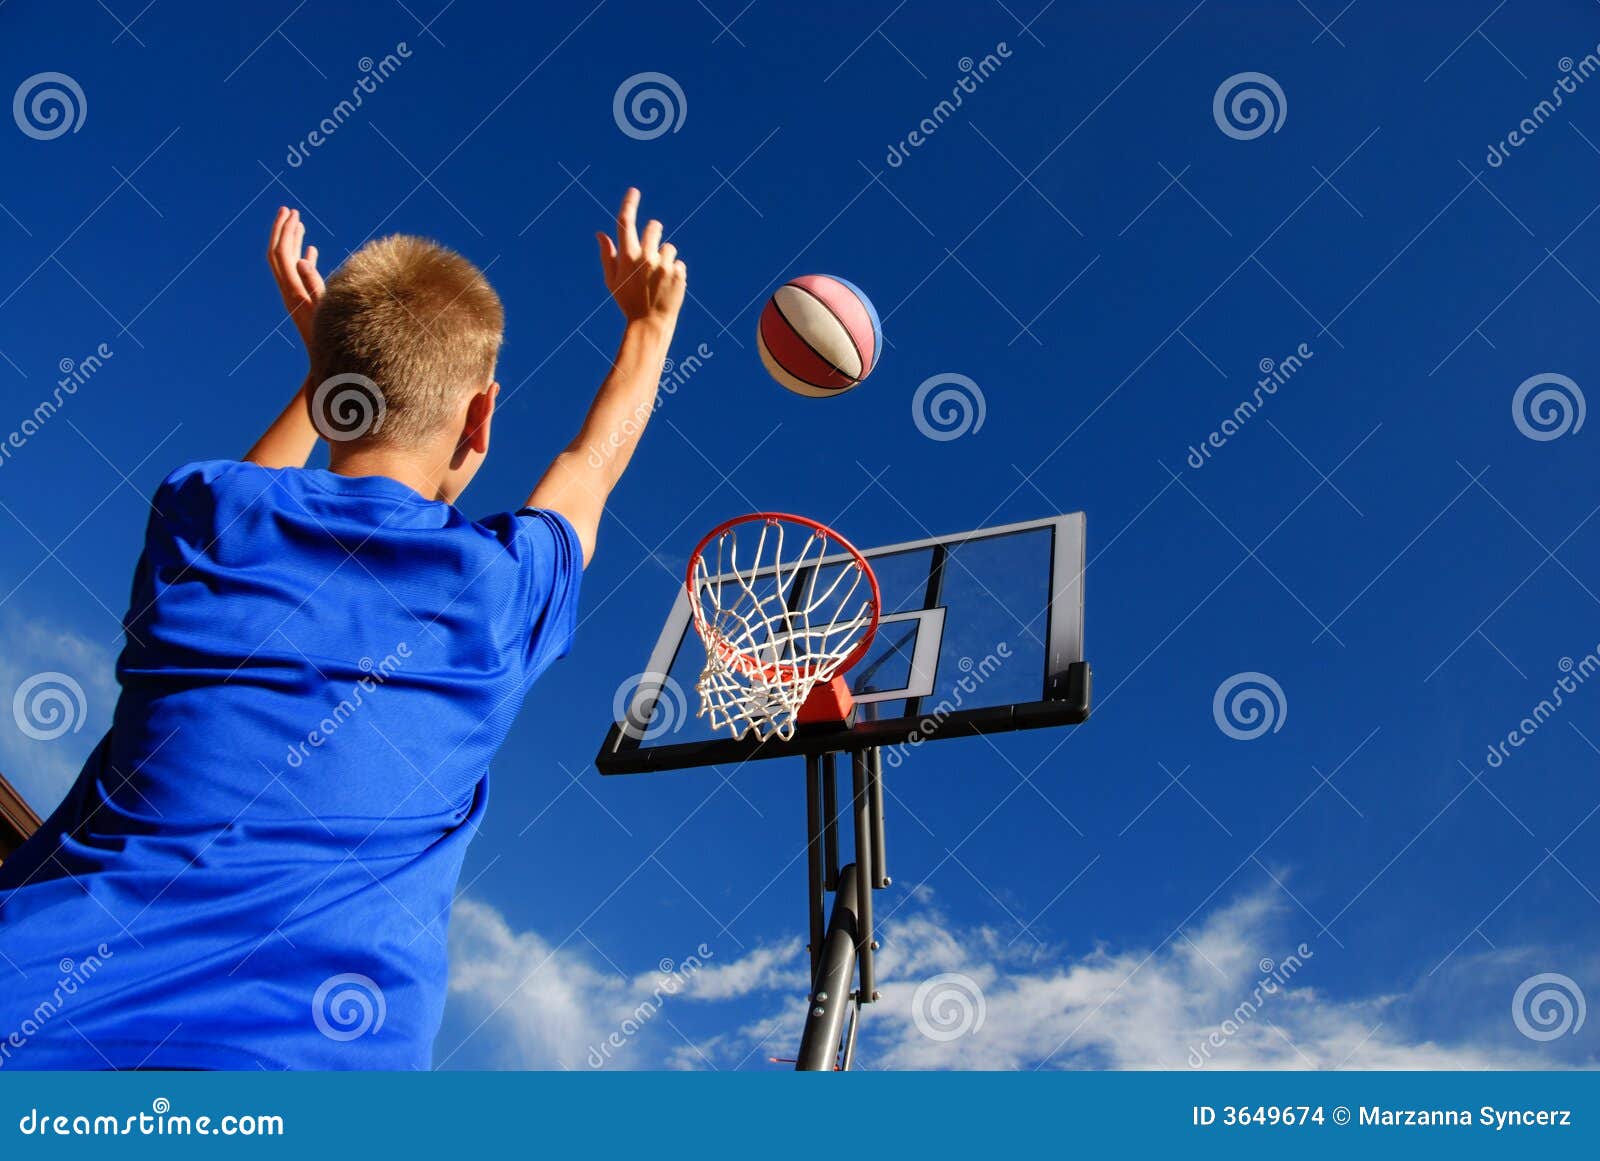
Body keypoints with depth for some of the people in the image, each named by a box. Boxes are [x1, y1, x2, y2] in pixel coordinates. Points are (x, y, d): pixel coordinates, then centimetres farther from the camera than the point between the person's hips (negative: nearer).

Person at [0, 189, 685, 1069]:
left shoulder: (200, 516, 5)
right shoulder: (497, 585, 1)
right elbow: (594, 458, 24)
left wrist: (327, 352, 48)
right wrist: (651, 319, 42)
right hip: (308, 1043, -3)